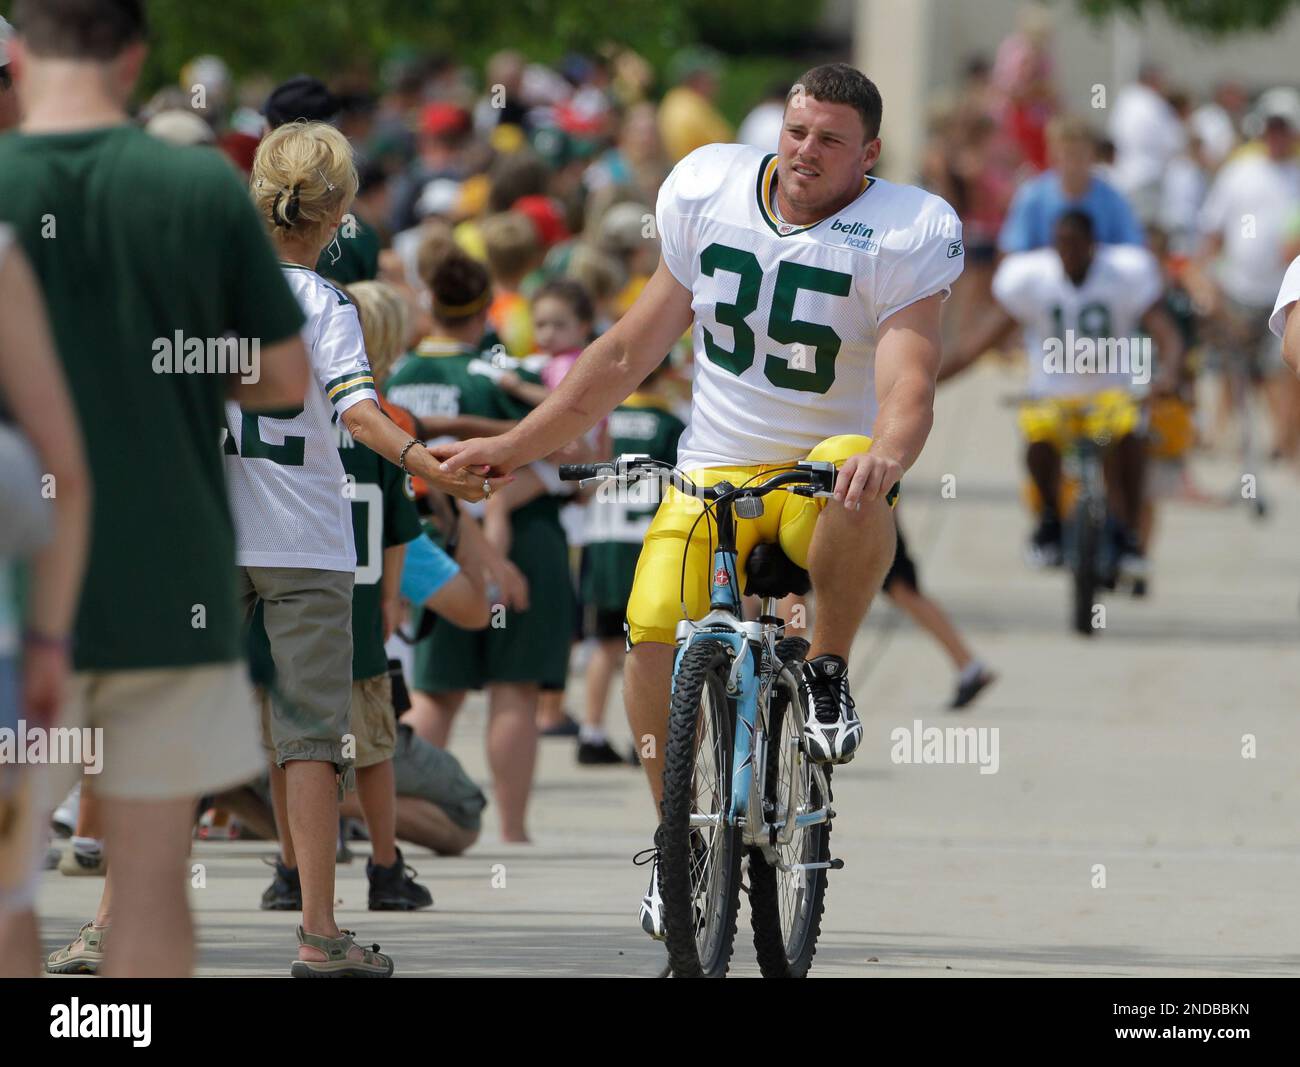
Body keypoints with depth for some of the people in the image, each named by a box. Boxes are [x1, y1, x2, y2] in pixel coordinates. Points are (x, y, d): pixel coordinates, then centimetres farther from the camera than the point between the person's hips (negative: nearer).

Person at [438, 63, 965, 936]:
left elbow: (908, 386, -22)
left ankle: (830, 669, -13)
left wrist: (885, 455, -46)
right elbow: (629, 353, 10)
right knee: (654, 632, -22)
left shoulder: (904, 235, -8)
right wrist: (514, 446, 6)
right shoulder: (708, 193, 3)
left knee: (853, 485, -40)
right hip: (714, 467, 3)